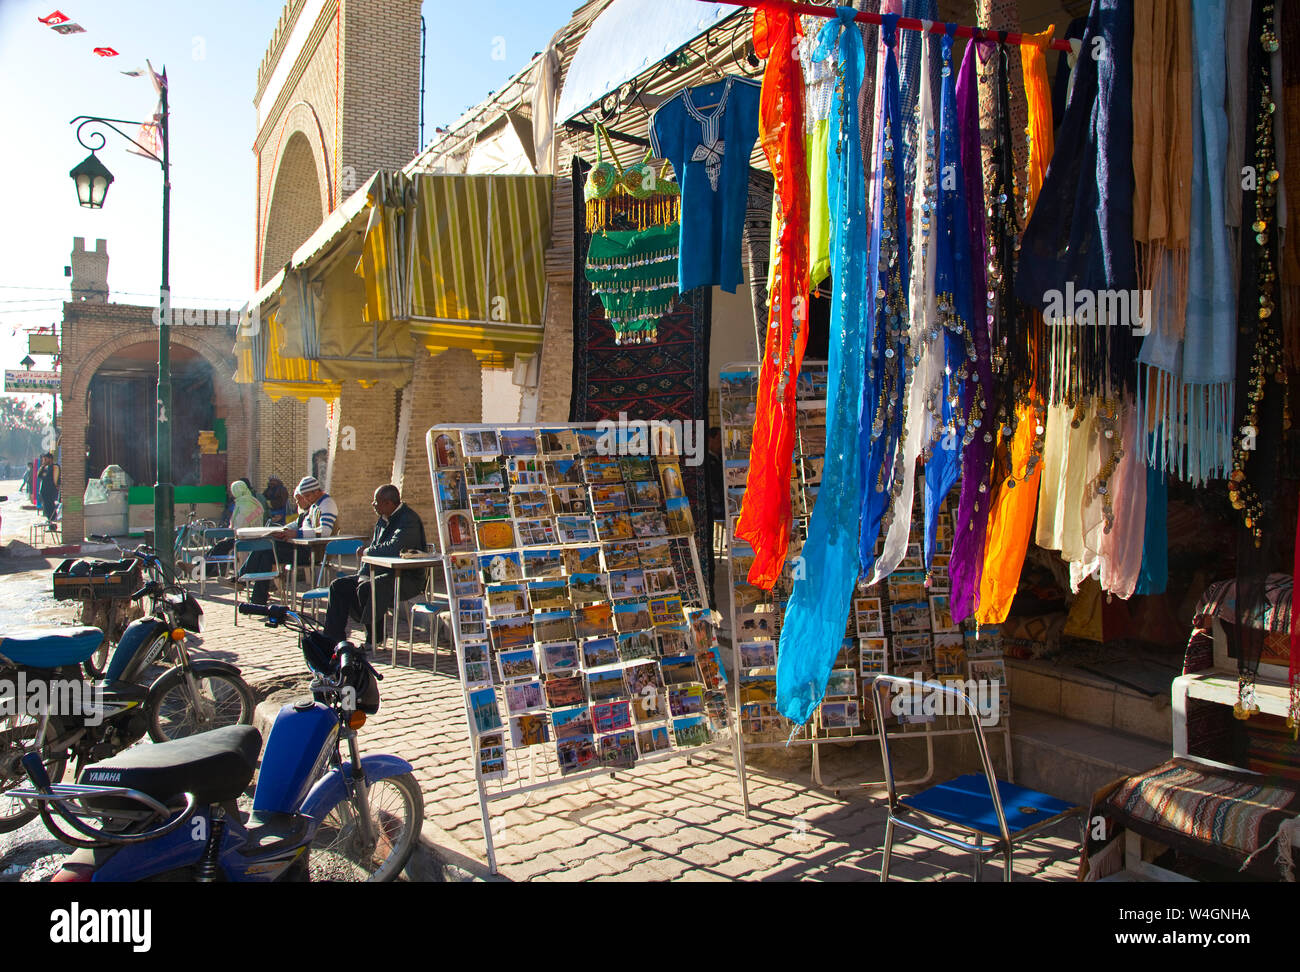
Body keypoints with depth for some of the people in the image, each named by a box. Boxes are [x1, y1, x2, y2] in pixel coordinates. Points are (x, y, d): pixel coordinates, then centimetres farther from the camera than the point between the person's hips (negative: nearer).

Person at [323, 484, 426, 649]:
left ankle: (375, 639, -9)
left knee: (366, 589, -31)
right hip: (384, 572, 10)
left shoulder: (409, 519, -18)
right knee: (338, 585, 2)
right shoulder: (382, 520, 12)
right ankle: (334, 637, 6)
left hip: (408, 578, -10)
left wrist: (367, 551, -14)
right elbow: (373, 548, 15)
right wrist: (363, 574, -3)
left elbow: (394, 549, -32)